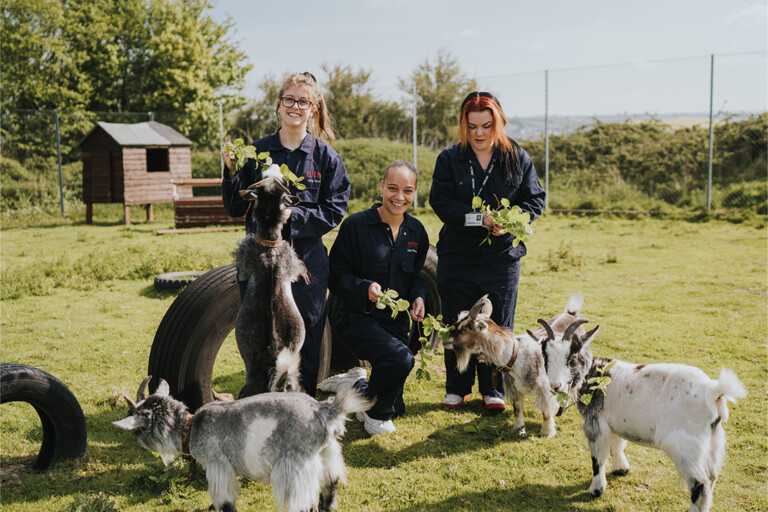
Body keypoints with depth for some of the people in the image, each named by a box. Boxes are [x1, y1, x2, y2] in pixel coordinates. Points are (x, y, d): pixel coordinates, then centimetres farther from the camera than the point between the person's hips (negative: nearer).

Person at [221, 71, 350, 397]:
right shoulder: (255, 152, 5)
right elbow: (235, 209, 6)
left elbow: (334, 212, -2)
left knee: (306, 344, 5)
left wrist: (291, 214, -14)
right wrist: (232, 171, -9)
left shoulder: (326, 157, 3)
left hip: (306, 262, -1)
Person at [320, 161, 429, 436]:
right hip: (358, 318, -6)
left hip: (396, 321, 6)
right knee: (400, 359, -35)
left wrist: (418, 297, -4)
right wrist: (365, 289, -27)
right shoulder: (356, 225, -11)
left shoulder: (416, 231, 6)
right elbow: (337, 276, -9)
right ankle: (375, 412, -4)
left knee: (395, 407, 9)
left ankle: (353, 385, 39)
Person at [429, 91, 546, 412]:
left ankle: (493, 390, 21)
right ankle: (457, 388, 23)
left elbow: (534, 199, 4)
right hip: (457, 255, 0)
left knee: (498, 326, 6)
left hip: (502, 256, 0)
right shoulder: (449, 159, 0)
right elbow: (440, 201, -10)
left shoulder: (518, 159, 3)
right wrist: (480, 219, -21)